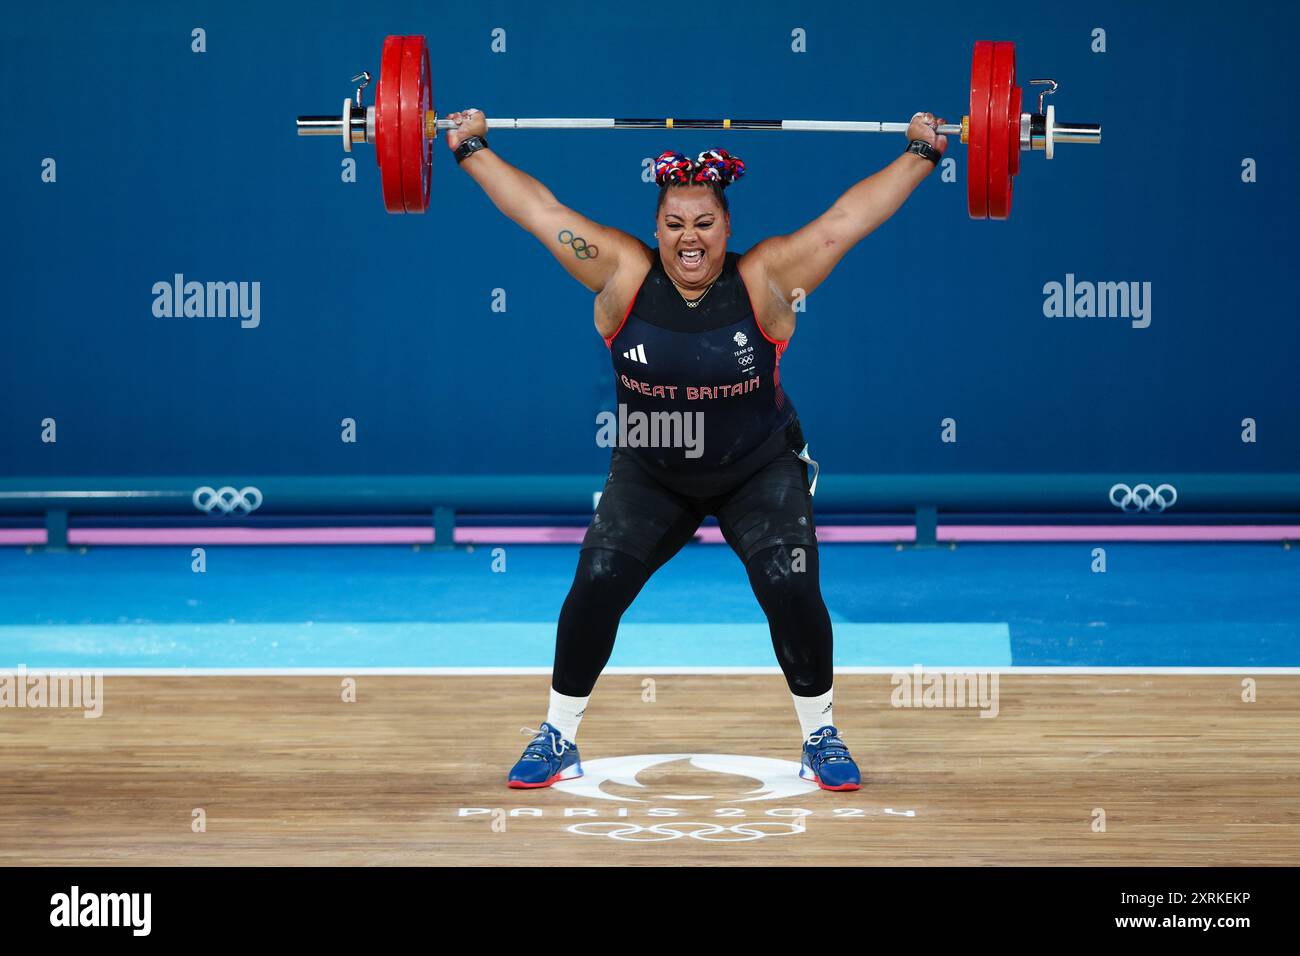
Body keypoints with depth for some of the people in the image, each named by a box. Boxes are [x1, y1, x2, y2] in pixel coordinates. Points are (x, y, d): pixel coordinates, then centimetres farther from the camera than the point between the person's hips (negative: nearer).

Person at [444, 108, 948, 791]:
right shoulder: (624, 278, -14)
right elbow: (539, 210, -9)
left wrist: (921, 153, -13)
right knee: (595, 586, -12)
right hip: (649, 477, 1)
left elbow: (849, 217, -13)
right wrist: (472, 150, -6)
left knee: (792, 589, -16)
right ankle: (558, 736, 5)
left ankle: (821, 737, 5)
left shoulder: (765, 281, -16)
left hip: (761, 473, -1)